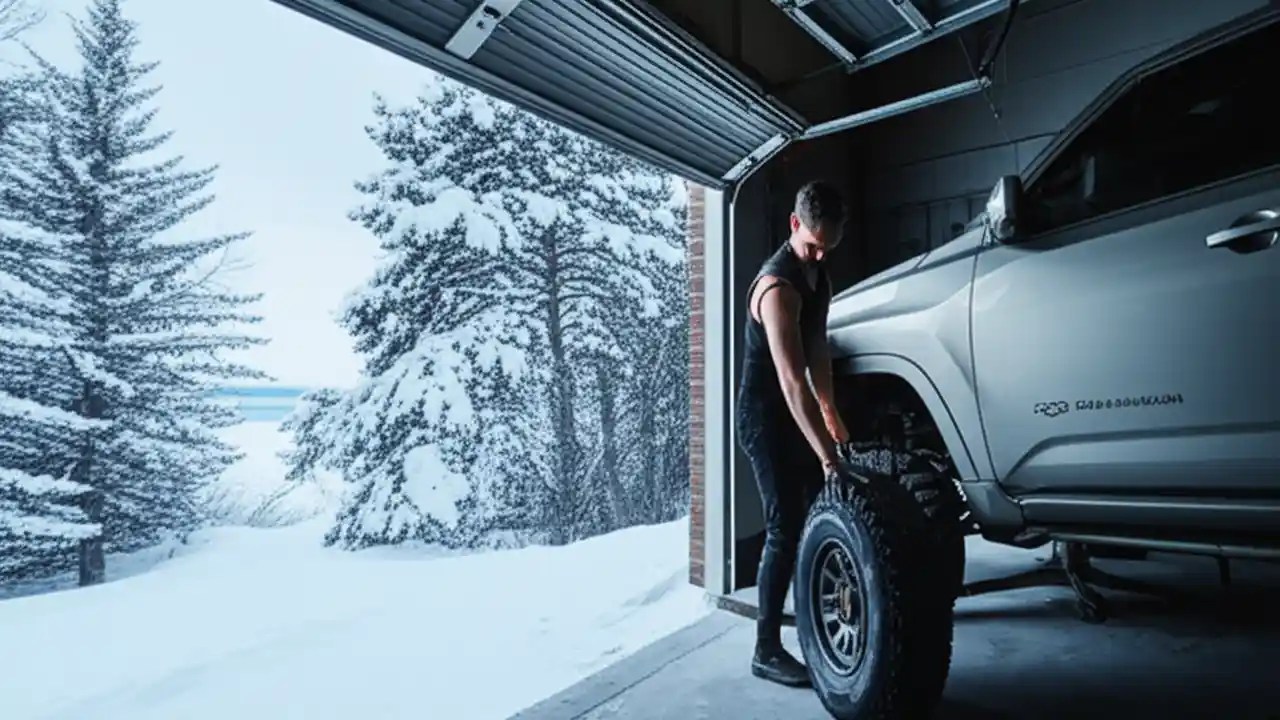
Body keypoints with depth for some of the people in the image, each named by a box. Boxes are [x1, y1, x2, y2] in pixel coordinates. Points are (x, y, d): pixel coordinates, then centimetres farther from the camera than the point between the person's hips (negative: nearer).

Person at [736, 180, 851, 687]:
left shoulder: (818, 275, 5)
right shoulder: (778, 286, -26)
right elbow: (792, 381, -33)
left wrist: (830, 412, 14)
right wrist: (828, 456, -36)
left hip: (796, 414, 9)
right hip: (764, 419, -9)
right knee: (785, 530, -7)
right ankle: (767, 650, 5)